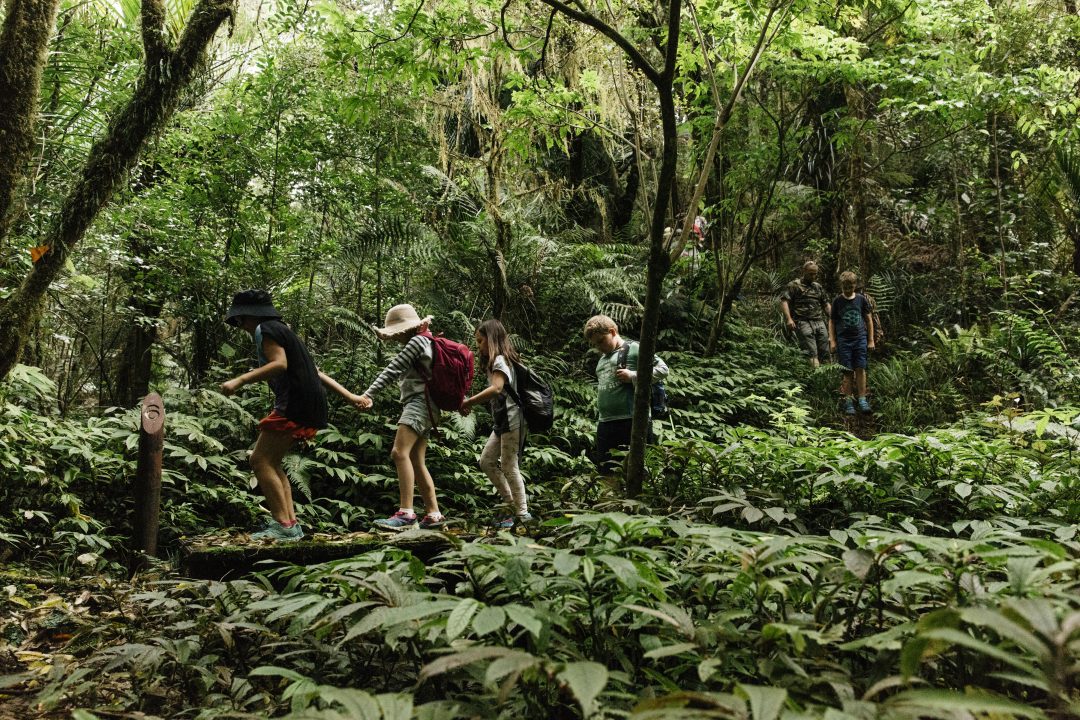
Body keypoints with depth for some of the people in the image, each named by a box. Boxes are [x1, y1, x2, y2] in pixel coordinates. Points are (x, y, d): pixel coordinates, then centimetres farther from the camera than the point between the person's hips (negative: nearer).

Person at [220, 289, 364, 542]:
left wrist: (239, 380, -22)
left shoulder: (265, 329, -2)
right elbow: (316, 372, 23)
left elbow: (279, 364, -20)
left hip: (295, 404, -10)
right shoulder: (283, 332, 26)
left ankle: (283, 525, -11)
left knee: (261, 461, -7)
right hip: (308, 406, 10)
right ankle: (291, 524, 8)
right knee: (269, 461, 13)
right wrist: (348, 395, 19)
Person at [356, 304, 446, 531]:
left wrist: (368, 394, -16)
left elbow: (392, 371, -14)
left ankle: (406, 513, -31)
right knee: (417, 463, 7)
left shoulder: (417, 341, -7)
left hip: (419, 402, -11)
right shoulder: (426, 341, 24)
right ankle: (434, 514, 7)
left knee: (400, 453, -23)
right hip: (421, 405, 11)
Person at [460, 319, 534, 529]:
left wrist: (468, 402, -24)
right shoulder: (494, 362, 19)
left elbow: (496, 388, -29)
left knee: (509, 466, -5)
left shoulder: (500, 360, -13)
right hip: (502, 421, 10)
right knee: (486, 461, 10)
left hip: (512, 420, -10)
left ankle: (522, 513, 5)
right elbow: (494, 394, 13)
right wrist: (472, 402, 2)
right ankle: (512, 503, 15)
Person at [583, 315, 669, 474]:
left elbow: (663, 369, -6)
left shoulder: (633, 349, 0)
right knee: (605, 471, 11)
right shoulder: (602, 358, 24)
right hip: (605, 424, 8)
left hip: (632, 422, -8)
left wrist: (633, 376, -14)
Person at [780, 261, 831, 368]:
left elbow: (826, 304, 29)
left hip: (819, 322, 6)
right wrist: (789, 319, -17)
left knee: (825, 352, 0)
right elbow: (784, 301, -5)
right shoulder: (794, 285, 4)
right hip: (803, 322, -6)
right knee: (811, 353, -15)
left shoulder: (818, 287, 24)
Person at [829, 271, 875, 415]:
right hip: (843, 340, -1)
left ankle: (862, 400, 1)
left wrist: (871, 340, 9)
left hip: (860, 339, 1)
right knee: (848, 372, -1)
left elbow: (869, 320, 12)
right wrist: (832, 340, 0)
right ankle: (848, 401, 3)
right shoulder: (837, 301, 3)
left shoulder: (861, 299, 5)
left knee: (861, 370, -3)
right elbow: (832, 322, 8)